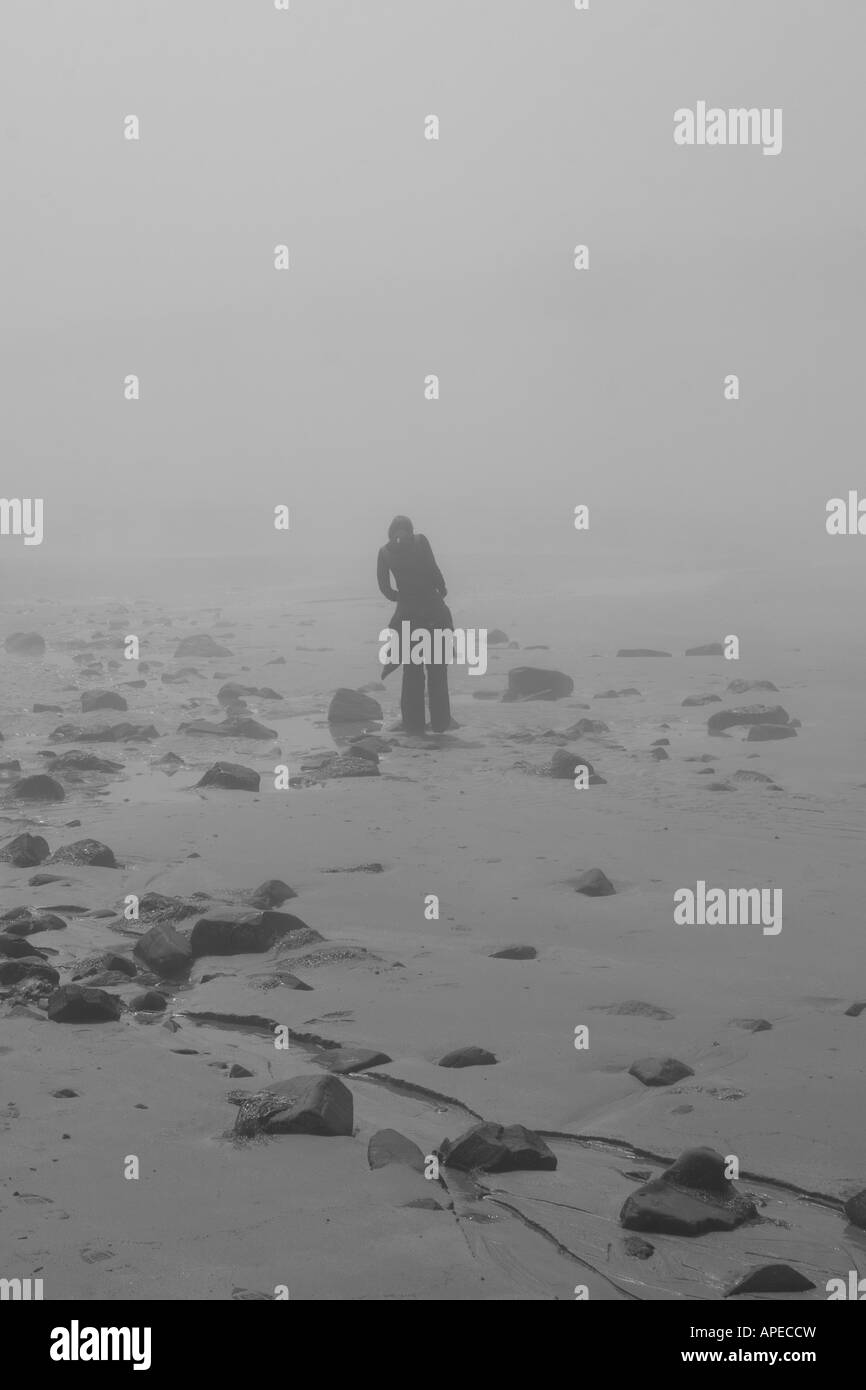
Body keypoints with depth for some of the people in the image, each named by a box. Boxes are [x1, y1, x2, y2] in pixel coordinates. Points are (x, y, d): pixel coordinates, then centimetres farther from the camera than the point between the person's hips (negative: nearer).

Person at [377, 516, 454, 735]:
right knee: (437, 669, 7)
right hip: (433, 609, -2)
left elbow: (385, 587, 0)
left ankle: (414, 723, 10)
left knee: (411, 671, 11)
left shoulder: (385, 552, 5)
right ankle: (440, 721, 8)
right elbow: (433, 570, -11)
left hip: (407, 611, 2)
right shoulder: (420, 542, -1)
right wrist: (442, 591, 6)